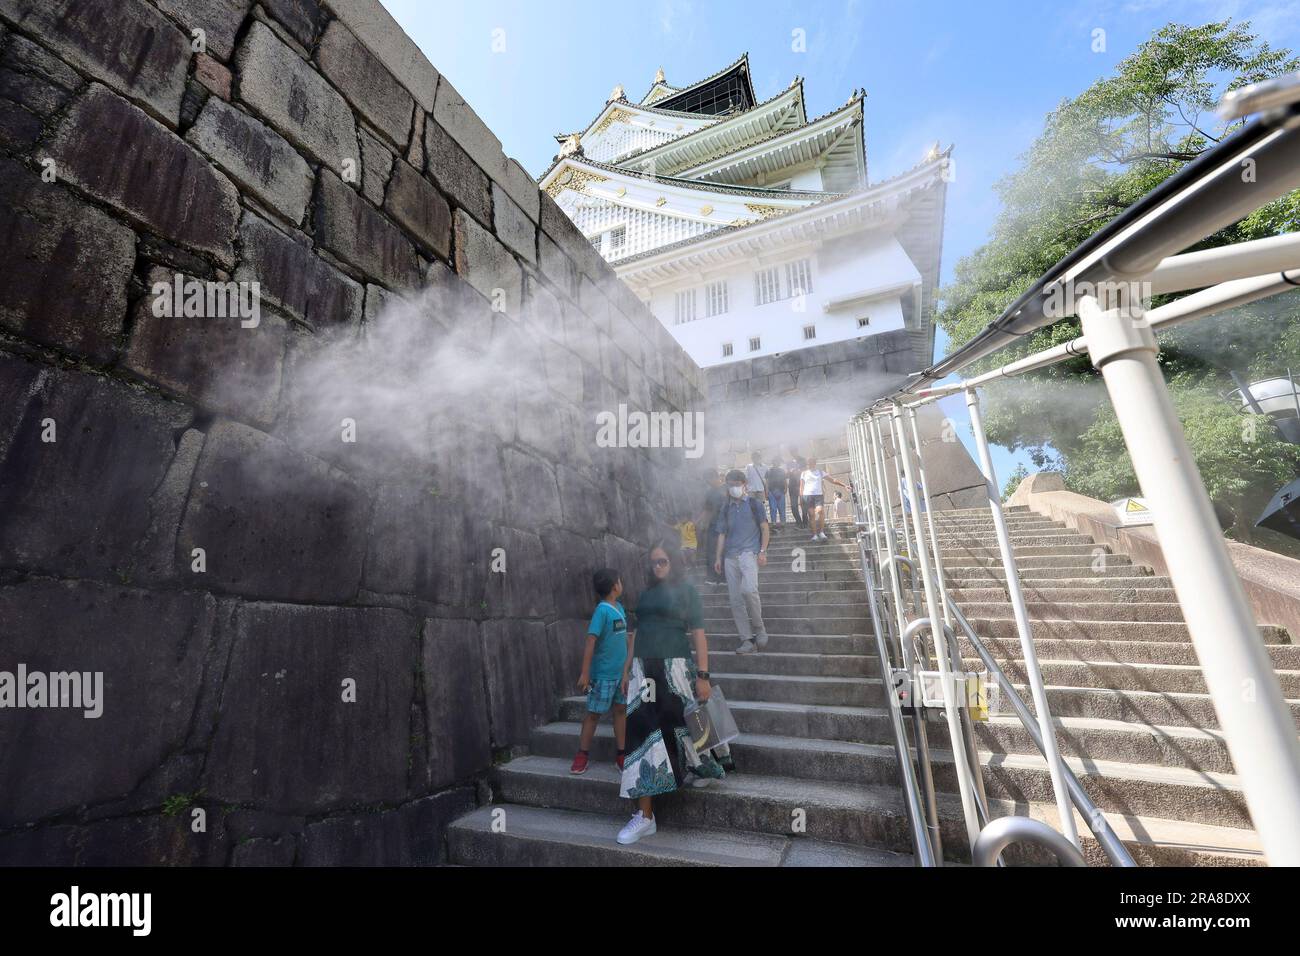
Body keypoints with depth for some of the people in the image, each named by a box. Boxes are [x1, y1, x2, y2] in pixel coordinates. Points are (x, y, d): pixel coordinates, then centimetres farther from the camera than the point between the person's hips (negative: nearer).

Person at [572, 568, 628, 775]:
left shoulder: (620, 608, 4)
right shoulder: (602, 611, -20)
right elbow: (590, 643, -22)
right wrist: (584, 674, -23)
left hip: (621, 672, 7)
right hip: (604, 674, -7)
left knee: (621, 710, 12)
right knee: (593, 713, 6)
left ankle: (621, 755, 24)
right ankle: (582, 756, 20)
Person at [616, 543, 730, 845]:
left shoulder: (686, 590, -2)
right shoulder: (645, 593, 12)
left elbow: (698, 633, -7)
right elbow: (636, 633, 15)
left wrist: (703, 675, -12)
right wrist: (626, 669, 12)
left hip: (675, 667, -4)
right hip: (644, 669, 4)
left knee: (681, 722, 9)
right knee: (644, 730, 1)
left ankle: (703, 770, 42)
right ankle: (645, 816, 11)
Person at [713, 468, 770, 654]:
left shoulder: (753, 504, 8)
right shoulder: (725, 510, 18)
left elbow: (764, 528, 6)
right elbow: (722, 534, 17)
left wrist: (763, 551, -5)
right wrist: (718, 558, 8)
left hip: (749, 553, -4)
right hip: (730, 557, 4)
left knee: (749, 589, -26)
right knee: (735, 599, 0)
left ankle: (759, 628, -4)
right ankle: (747, 640, 8)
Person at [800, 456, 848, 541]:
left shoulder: (820, 472, 16)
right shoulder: (804, 473, 15)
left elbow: (833, 480, 12)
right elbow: (801, 486, 13)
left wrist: (844, 485, 2)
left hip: (818, 495, 0)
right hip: (807, 495, 0)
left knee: (820, 511, -23)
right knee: (811, 515, -6)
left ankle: (821, 532, -12)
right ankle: (815, 534, -1)